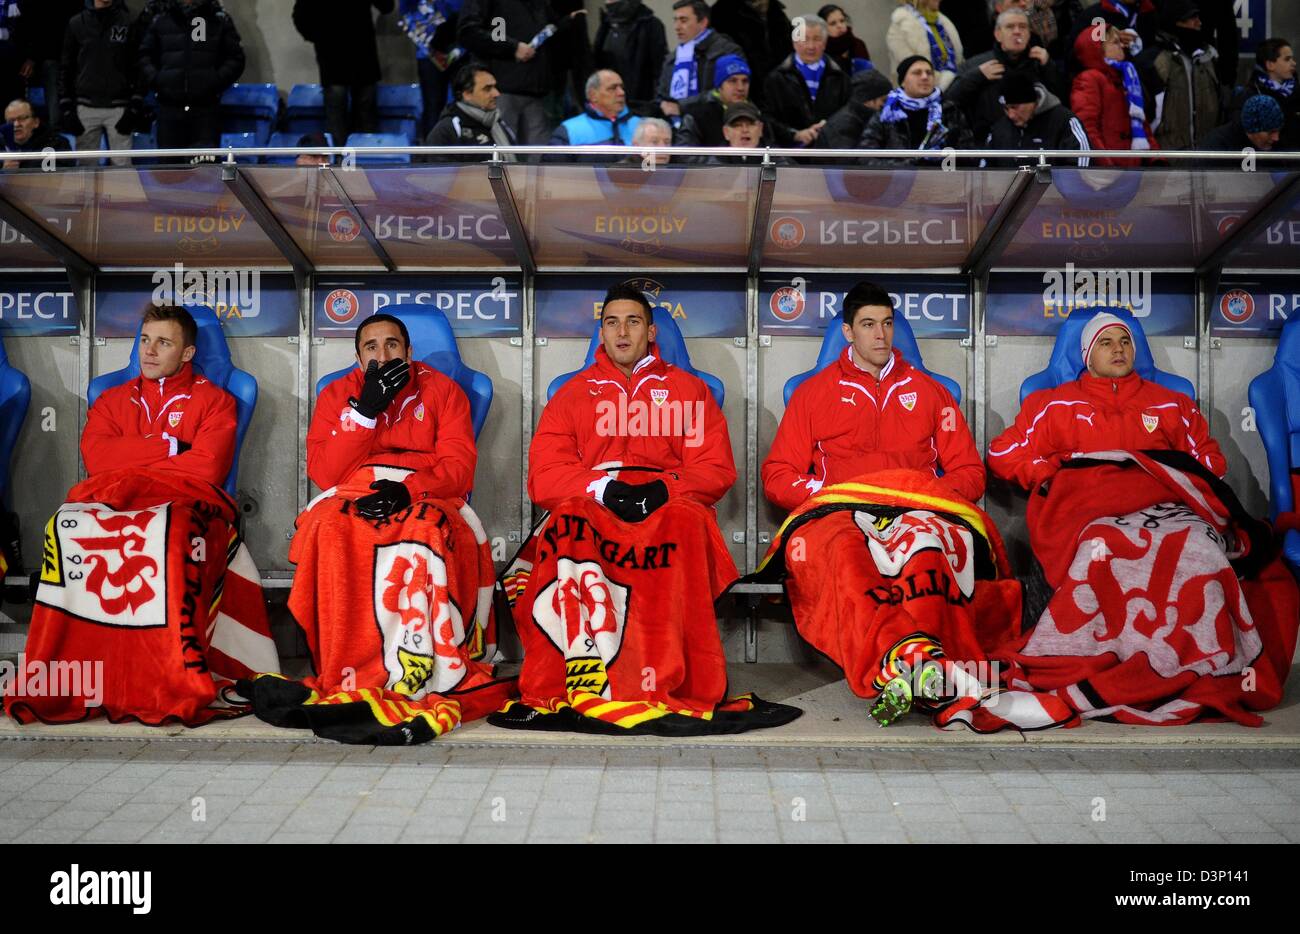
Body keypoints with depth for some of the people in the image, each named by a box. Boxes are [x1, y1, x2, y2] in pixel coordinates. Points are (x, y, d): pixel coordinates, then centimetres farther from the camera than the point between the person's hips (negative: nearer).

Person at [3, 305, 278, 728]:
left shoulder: (213, 400, 14)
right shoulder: (112, 400, 25)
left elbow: (208, 466, -4)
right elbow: (95, 454, 5)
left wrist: (130, 462, -2)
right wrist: (169, 446, -1)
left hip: (186, 502, -3)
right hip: (112, 499, 3)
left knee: (170, 534, -40)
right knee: (70, 529, -32)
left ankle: (177, 685, -42)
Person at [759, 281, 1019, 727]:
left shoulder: (928, 390, 27)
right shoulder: (813, 391, 24)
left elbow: (969, 471, 22)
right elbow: (777, 476, 17)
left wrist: (927, 496, 1)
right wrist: (825, 490, -2)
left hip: (917, 510, 1)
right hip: (837, 509, -1)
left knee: (921, 540, -40)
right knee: (841, 549, -41)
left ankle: (897, 668, -61)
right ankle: (915, 656, -65)